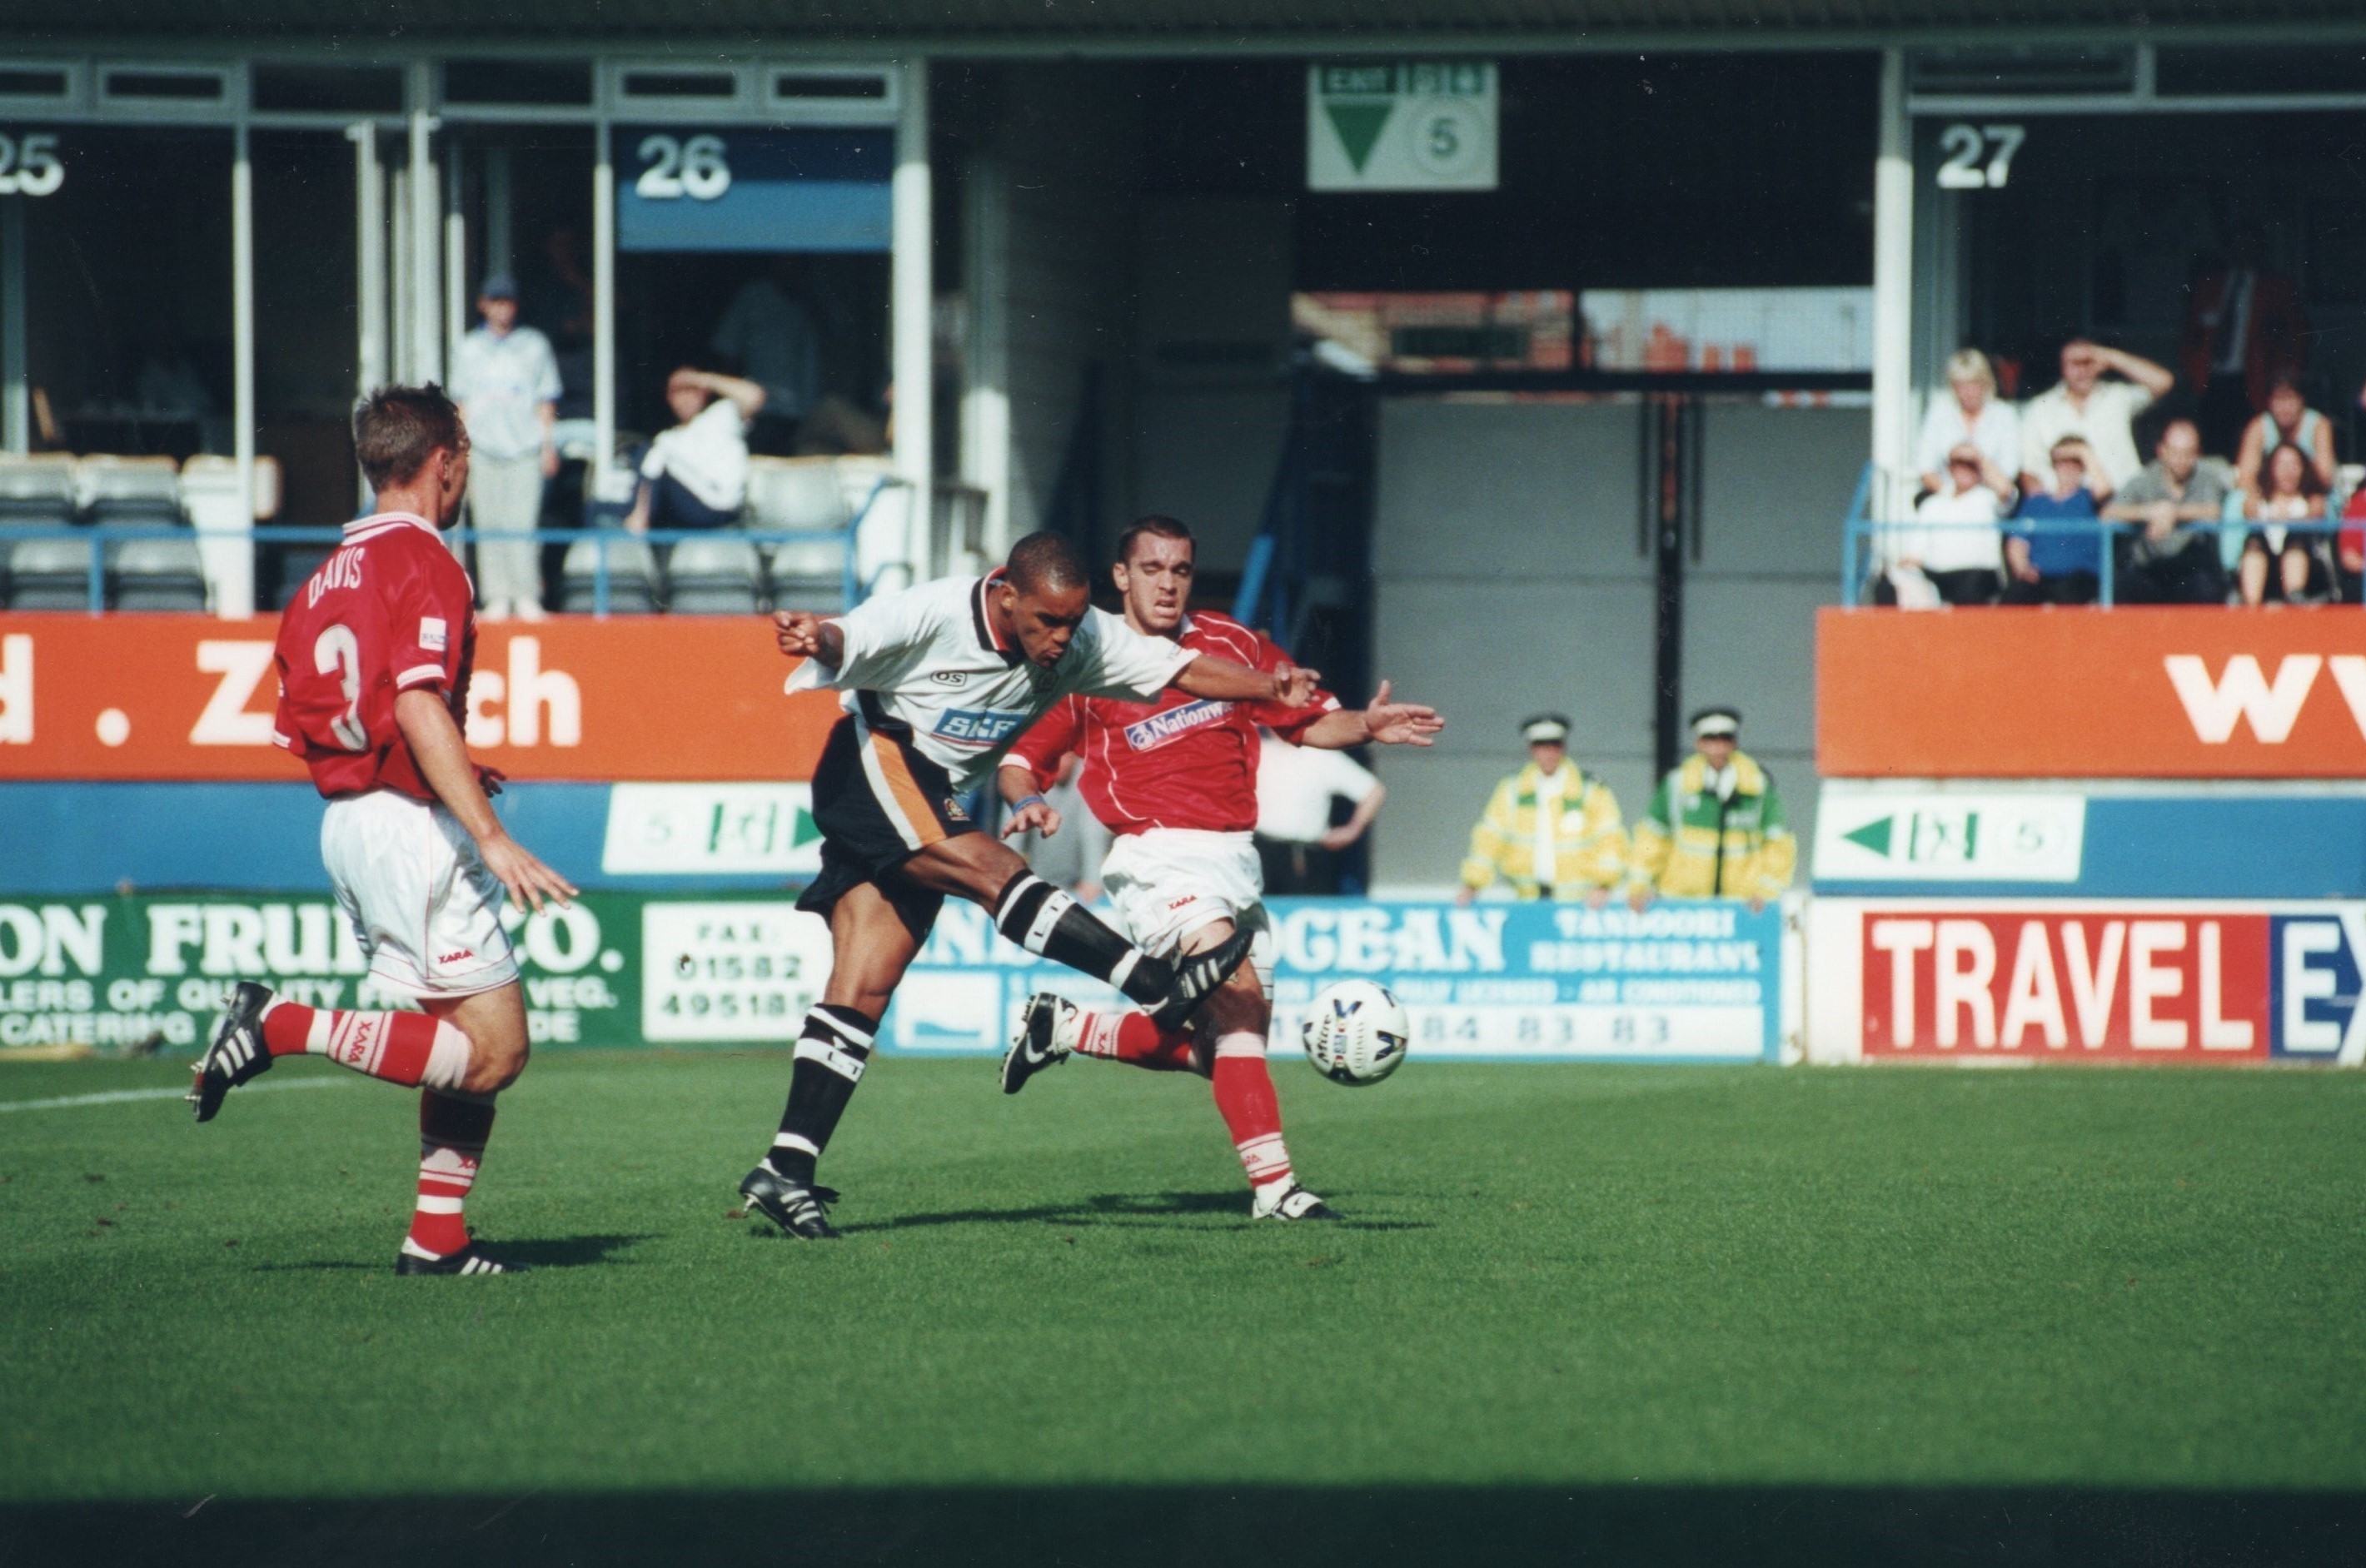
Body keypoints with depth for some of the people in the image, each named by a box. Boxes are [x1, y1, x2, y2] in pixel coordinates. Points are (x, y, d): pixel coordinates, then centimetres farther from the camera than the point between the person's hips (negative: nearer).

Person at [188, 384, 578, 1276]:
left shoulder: (331, 575, 15)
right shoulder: (424, 564, -11)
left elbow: (296, 724, 18)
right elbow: (418, 706, -22)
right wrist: (492, 837, -25)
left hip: (345, 824, 9)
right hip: (412, 827, -9)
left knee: (472, 1042, 13)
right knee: (491, 1050, -8)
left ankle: (437, 1237, 7)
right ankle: (283, 1027, -13)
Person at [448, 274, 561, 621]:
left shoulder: (534, 345, 9)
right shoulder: (469, 349, 13)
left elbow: (545, 400, 9)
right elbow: (461, 403, 14)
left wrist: (548, 446, 2)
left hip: (525, 449, -2)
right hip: (483, 449, 2)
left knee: (522, 524, -9)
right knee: (488, 525, -3)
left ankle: (527, 597, -6)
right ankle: (497, 597, 0)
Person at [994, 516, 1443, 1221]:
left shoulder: (1233, 646, 10)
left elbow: (1310, 721, 16)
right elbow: (1018, 759, 4)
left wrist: (1366, 727, -4)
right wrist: (1027, 801, -18)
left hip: (1234, 861, 6)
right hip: (1160, 859, -6)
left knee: (1223, 1048, 5)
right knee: (1238, 995, -26)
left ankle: (1064, 1028, 21)